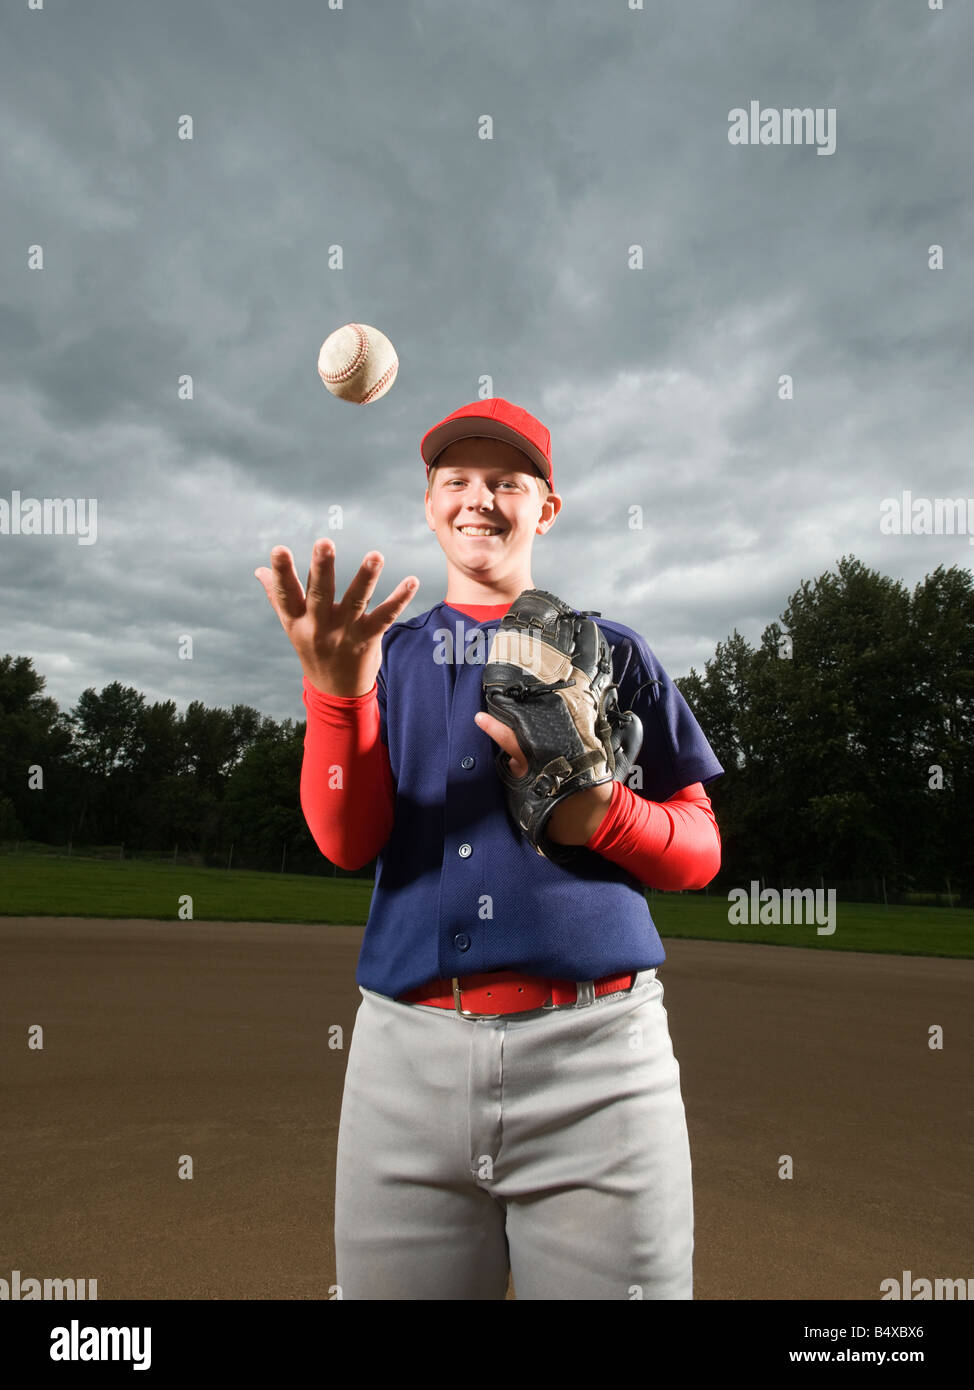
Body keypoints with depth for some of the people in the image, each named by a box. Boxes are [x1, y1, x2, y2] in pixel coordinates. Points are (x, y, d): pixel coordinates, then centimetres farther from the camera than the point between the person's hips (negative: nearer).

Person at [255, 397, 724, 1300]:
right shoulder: (390, 656, 12)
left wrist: (601, 812, -11)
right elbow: (346, 843, -2)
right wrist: (336, 688, -17)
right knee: (394, 1278, 12)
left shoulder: (610, 650, 10)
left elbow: (700, 853, 9)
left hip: (597, 1054, 0)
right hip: (409, 1052, 1)